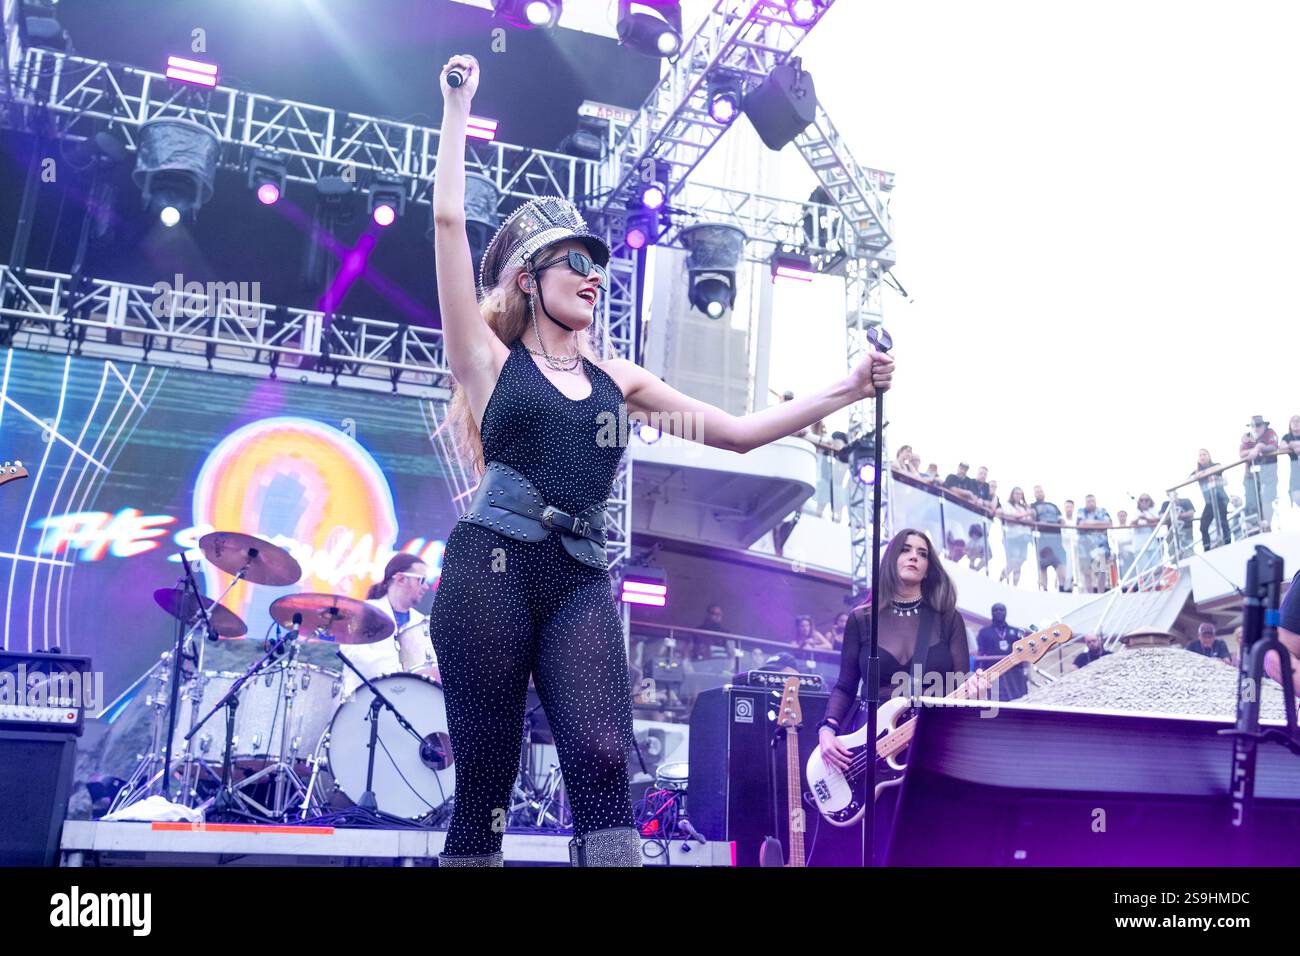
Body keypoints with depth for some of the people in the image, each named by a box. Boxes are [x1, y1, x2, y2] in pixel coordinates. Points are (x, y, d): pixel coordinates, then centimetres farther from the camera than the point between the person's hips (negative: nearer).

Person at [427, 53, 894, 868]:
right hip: (490, 571, -3)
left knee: (603, 761, -17)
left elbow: (737, 433, 18)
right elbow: (450, 221, 3)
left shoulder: (617, 380, 20)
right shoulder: (490, 360, 10)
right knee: (485, 785, -3)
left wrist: (848, 389, 13)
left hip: (582, 583, 3)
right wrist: (459, 106, 9)